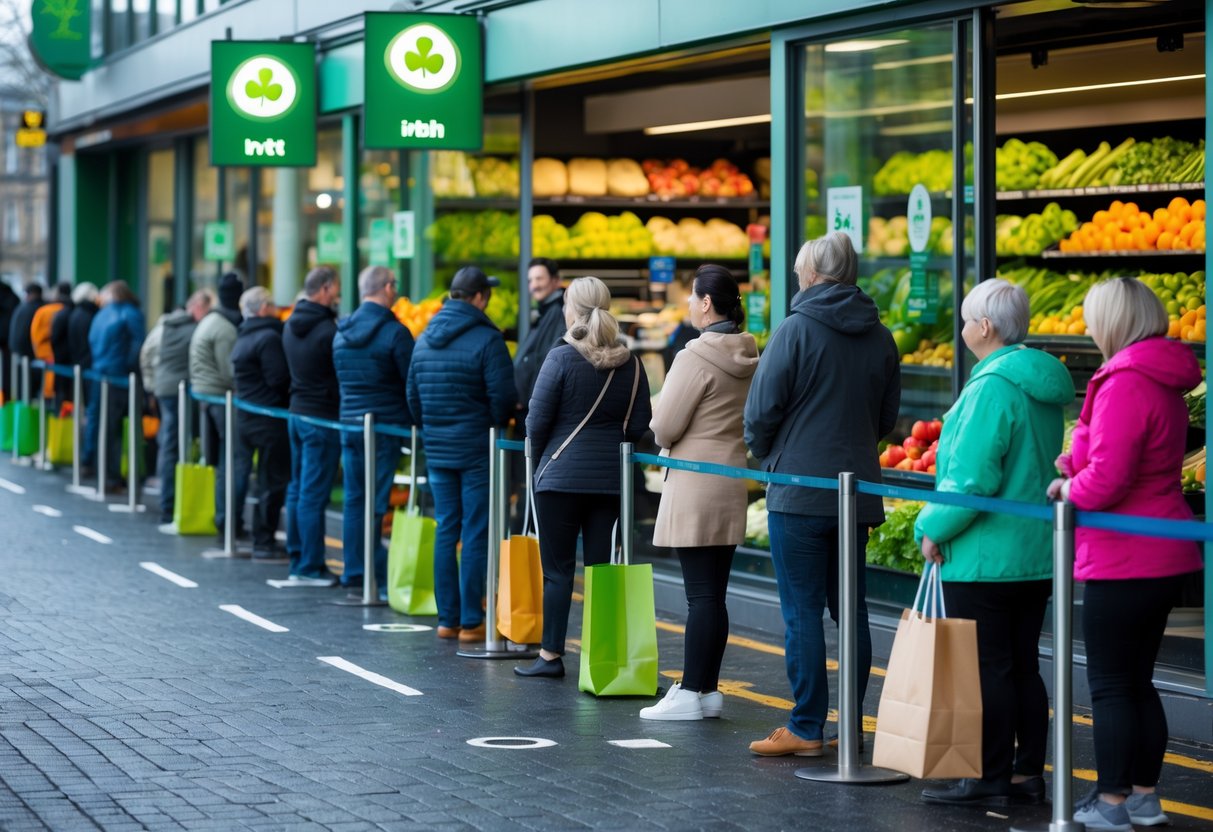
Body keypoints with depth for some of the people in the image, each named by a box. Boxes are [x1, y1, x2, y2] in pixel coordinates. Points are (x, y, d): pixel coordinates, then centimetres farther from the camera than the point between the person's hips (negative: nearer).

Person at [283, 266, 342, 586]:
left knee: (298, 489, 14)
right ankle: (309, 567, -3)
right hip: (322, 417, -9)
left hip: (297, 412, 9)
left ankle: (297, 559, 20)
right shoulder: (327, 330, -19)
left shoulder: (291, 325, 8)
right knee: (314, 494, -6)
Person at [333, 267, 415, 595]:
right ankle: (381, 578, -5)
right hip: (386, 426, -6)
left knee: (354, 501, 9)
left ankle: (355, 575, 12)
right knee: (379, 503, -5)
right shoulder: (394, 332, -12)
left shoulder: (341, 332, 9)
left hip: (350, 423, 6)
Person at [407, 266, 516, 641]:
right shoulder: (486, 339, -12)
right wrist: (495, 425, 5)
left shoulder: (424, 340, 9)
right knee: (475, 535, -2)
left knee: (445, 531, 11)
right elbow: (503, 397, -15)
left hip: (437, 451, 6)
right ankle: (471, 621, -2)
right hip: (477, 451, -6)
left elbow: (413, 396, 14)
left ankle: (447, 618, 14)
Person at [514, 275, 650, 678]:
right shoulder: (629, 363, 2)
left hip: (561, 475, -4)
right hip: (610, 479, 4)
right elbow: (638, 425, 5)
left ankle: (551, 655, 4)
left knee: (557, 568, 2)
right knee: (599, 565, 9)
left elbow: (538, 418, -8)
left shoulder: (562, 358, -11)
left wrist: (538, 451, 10)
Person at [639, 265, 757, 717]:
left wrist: (668, 440, 8)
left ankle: (690, 693, -3)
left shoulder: (696, 357, -16)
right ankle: (707, 688, 16)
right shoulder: (749, 356, 8)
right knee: (714, 592, 11)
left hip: (695, 486, -8)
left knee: (701, 593, -6)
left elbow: (663, 427, -13)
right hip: (732, 484, 8)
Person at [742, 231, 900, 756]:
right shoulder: (880, 338, 8)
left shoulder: (797, 330, -10)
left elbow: (761, 410, -9)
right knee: (850, 608, 11)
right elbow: (887, 417, 16)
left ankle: (806, 729, -2)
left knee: (802, 611, -3)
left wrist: (765, 455, 10)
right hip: (857, 493, 6)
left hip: (799, 491, -5)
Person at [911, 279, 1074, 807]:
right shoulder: (1042, 386, 10)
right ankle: (1028, 774, 17)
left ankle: (991, 779, 1)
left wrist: (934, 529, -9)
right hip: (1035, 554, 9)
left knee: (988, 669, -3)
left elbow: (970, 476, -21)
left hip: (984, 558, -9)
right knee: (1023, 666, 13)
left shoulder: (991, 387, -18)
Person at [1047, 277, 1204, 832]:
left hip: (1122, 562, -9)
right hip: (1165, 555, 9)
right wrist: (1075, 470, 5)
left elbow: (1106, 479, -25)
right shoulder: (1167, 381, 11)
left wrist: (1071, 490, -4)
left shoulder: (1125, 384, -20)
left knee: (1110, 684, 0)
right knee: (1138, 680, 17)